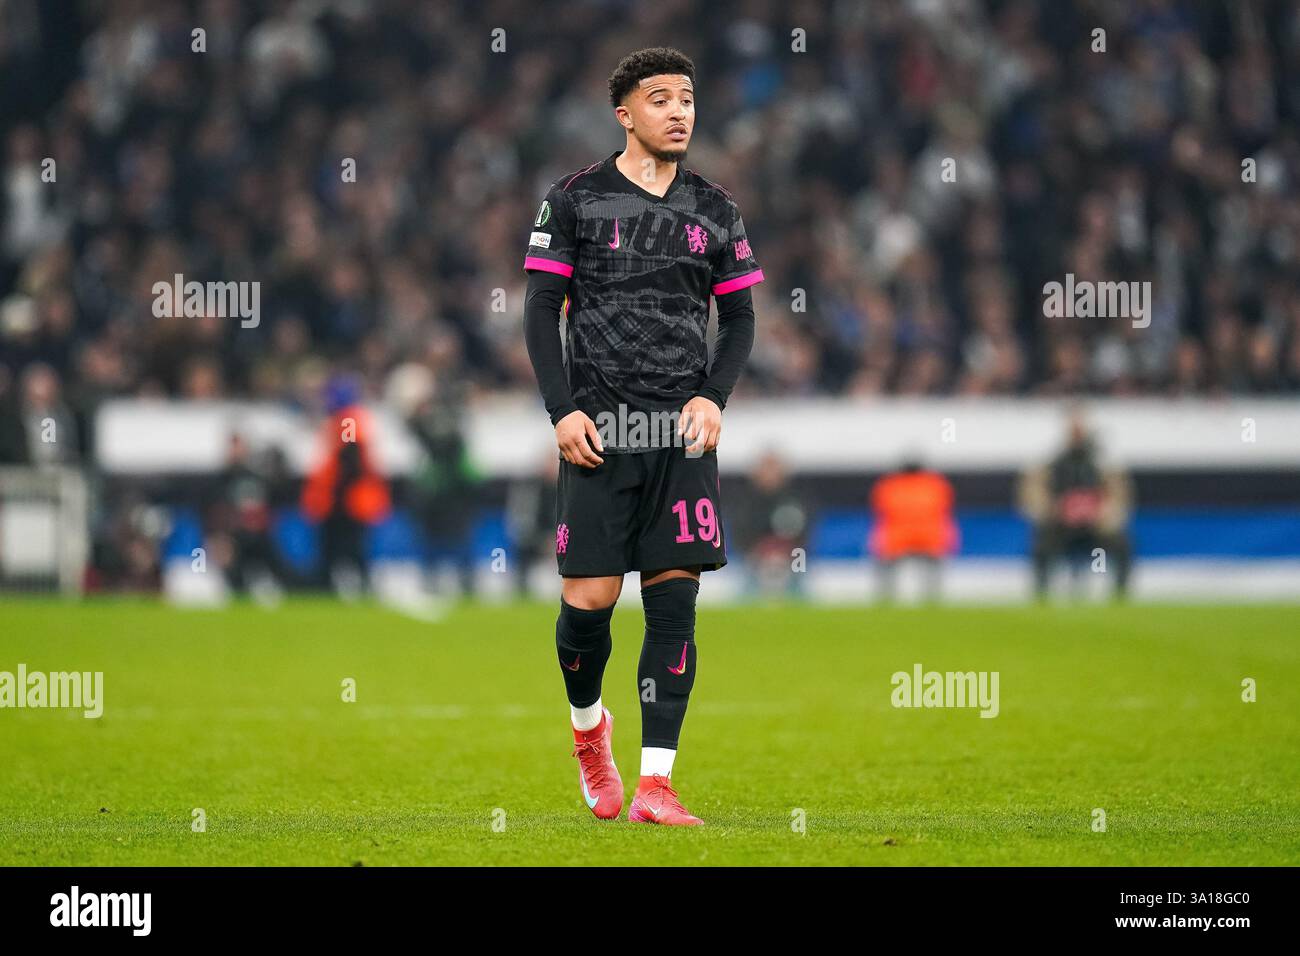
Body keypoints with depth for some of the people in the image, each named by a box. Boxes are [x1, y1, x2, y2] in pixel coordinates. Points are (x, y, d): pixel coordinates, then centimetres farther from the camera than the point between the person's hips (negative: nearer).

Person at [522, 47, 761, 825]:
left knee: (675, 600, -5)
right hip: (600, 428, -2)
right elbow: (542, 309, 2)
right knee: (589, 600, -5)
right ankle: (587, 721, 26)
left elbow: (740, 318, 14)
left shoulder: (714, 209, 11)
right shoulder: (577, 199, 3)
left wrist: (713, 396, -3)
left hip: (682, 431, 2)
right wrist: (562, 410, -8)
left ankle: (656, 783, -4)